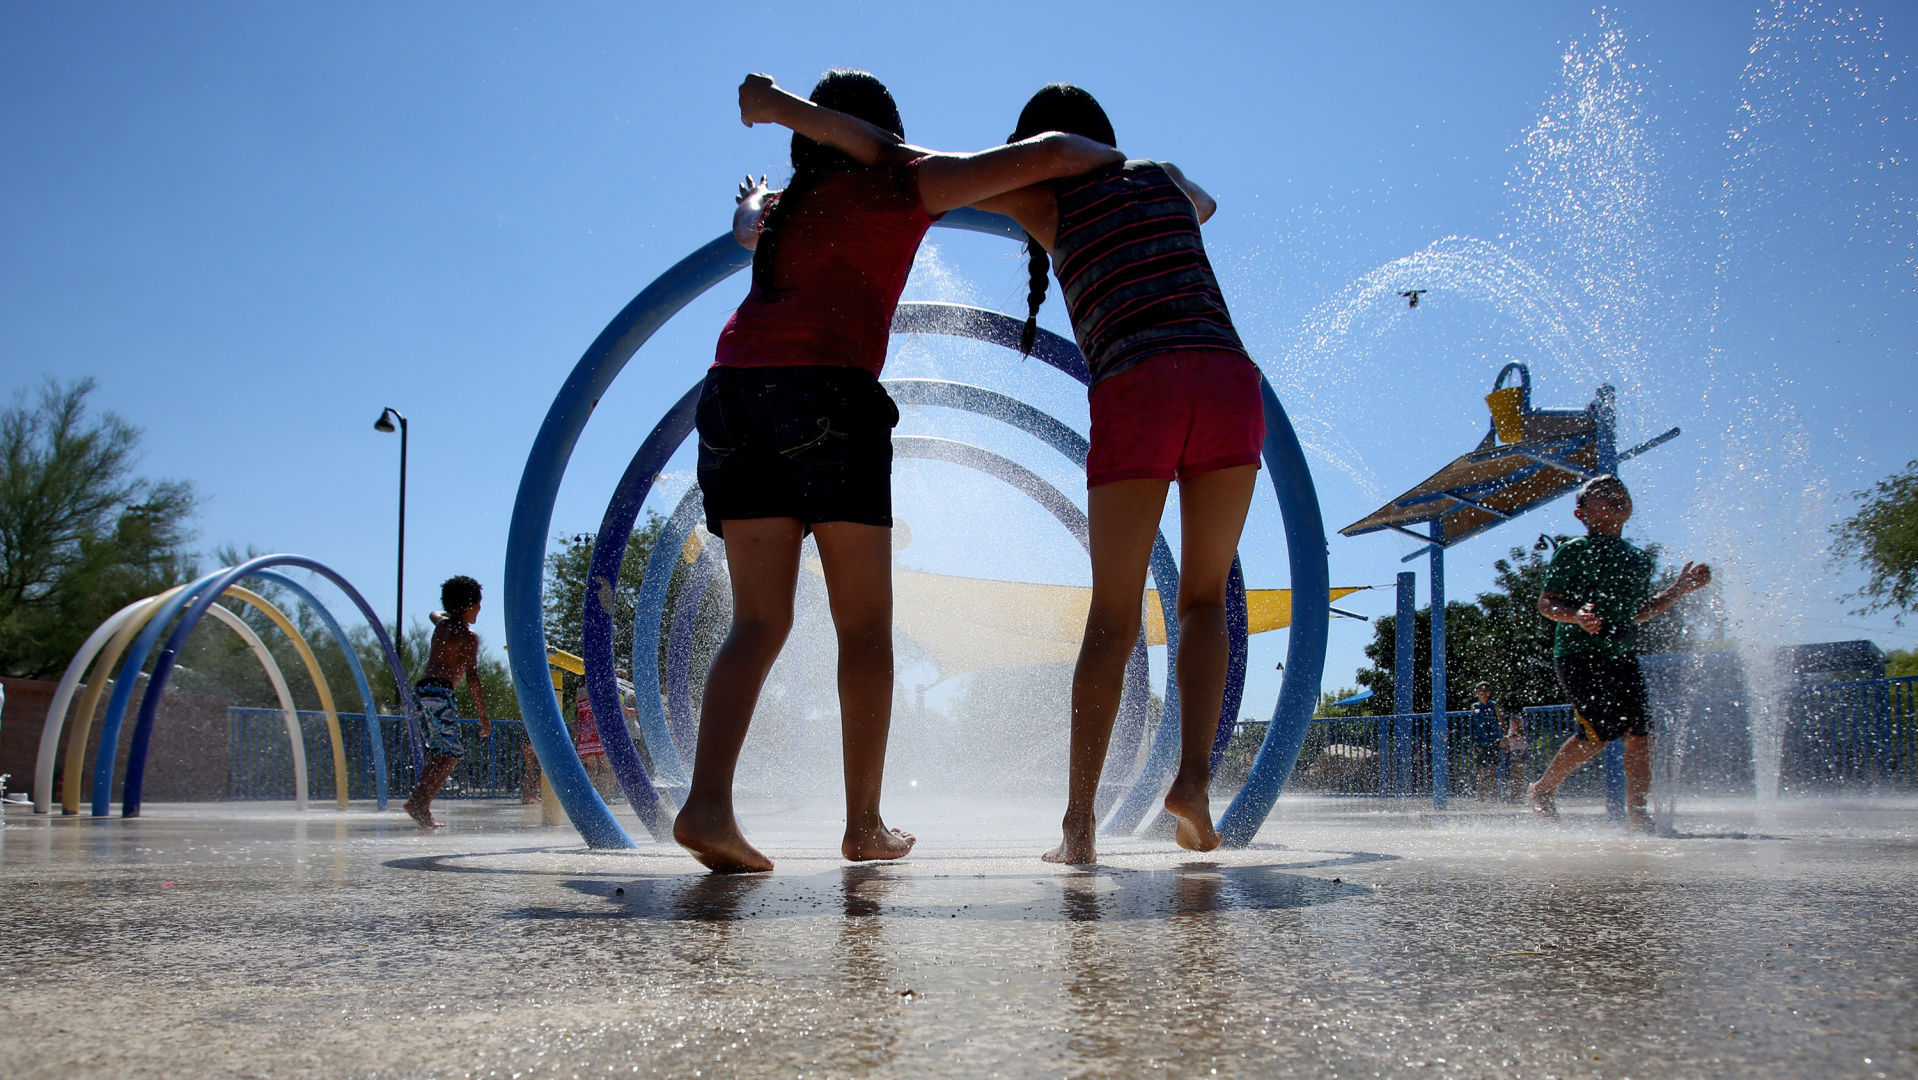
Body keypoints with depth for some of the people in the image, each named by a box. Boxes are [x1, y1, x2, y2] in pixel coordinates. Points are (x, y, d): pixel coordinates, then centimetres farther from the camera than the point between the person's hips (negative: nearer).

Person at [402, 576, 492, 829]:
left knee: (438, 752, 14)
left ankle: (420, 803, 7)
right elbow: (472, 678, -12)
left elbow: (435, 614, 46)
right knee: (452, 751, -10)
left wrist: (451, 611, 66)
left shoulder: (441, 624, 18)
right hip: (439, 691, -9)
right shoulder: (468, 636, -5)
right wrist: (484, 717, -12)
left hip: (422, 688, 9)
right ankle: (420, 803, -21)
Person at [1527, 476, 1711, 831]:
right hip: (1578, 654, -6)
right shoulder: (1574, 551, -2)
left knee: (1639, 734, -5)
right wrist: (1575, 616, -25)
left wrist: (1681, 588, 15)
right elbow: (1546, 603, -5)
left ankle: (1636, 815, 2)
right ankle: (1543, 789, 4)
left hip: (1623, 656, 6)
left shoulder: (1639, 559, 18)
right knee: (1598, 731, -15)